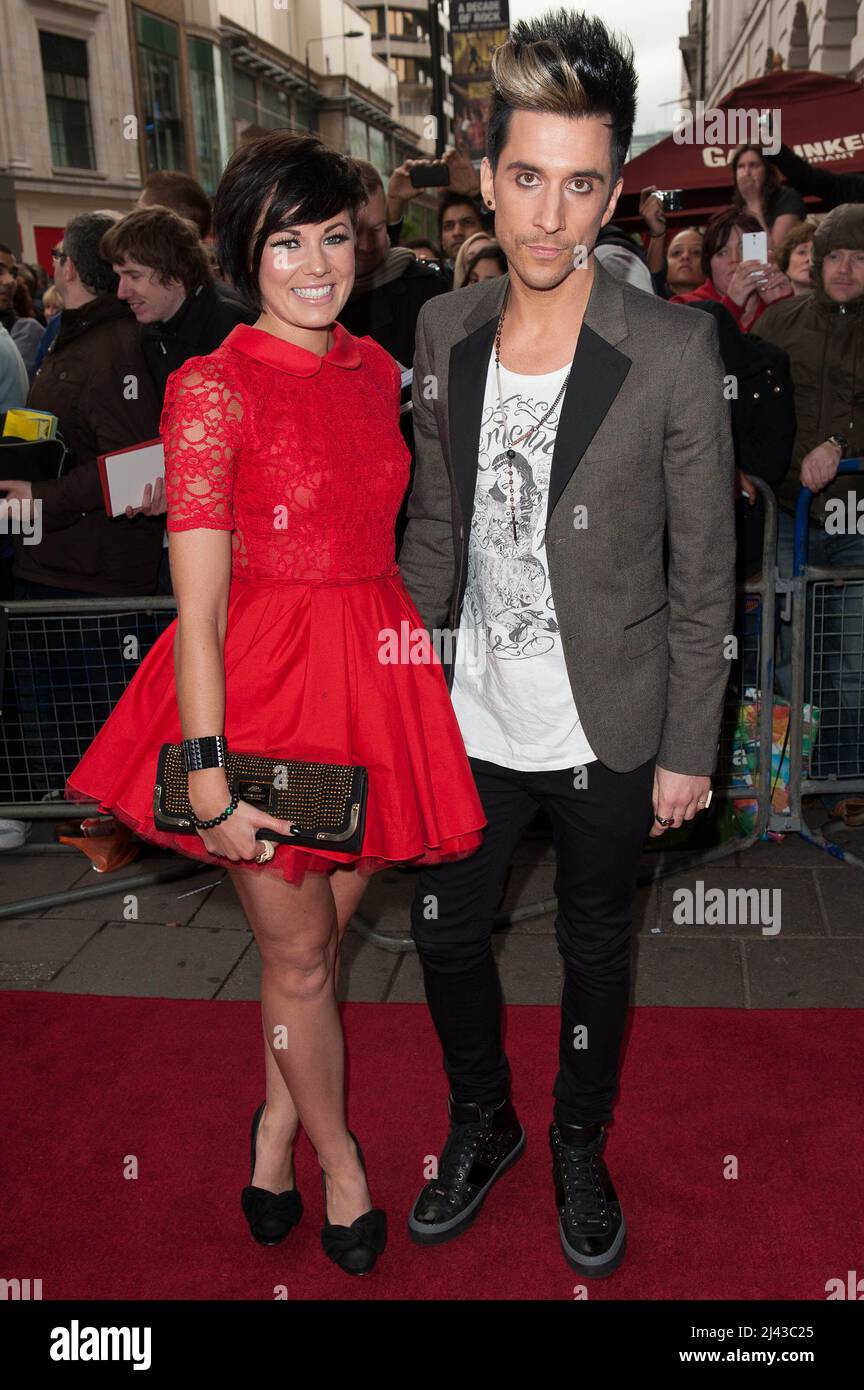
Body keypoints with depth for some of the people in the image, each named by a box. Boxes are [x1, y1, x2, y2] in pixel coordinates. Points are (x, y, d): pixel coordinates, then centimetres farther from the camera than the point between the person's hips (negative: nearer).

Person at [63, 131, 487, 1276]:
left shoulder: (376, 368, 7)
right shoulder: (214, 388, -12)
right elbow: (198, 602, -15)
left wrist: (401, 659, 10)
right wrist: (209, 773, -18)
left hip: (374, 674, 6)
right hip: (261, 679, -5)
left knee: (327, 931, 18)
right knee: (298, 954, 11)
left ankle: (277, 1125, 43)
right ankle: (340, 1160, 36)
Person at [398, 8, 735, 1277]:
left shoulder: (674, 350, -15)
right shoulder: (445, 331, -2)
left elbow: (704, 568, -10)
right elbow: (437, 526, 7)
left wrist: (688, 748, -8)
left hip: (608, 735, -3)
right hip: (473, 719, 4)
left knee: (596, 950, 16)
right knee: (445, 933, 16)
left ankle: (580, 1152, 43)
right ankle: (482, 1126, 45)